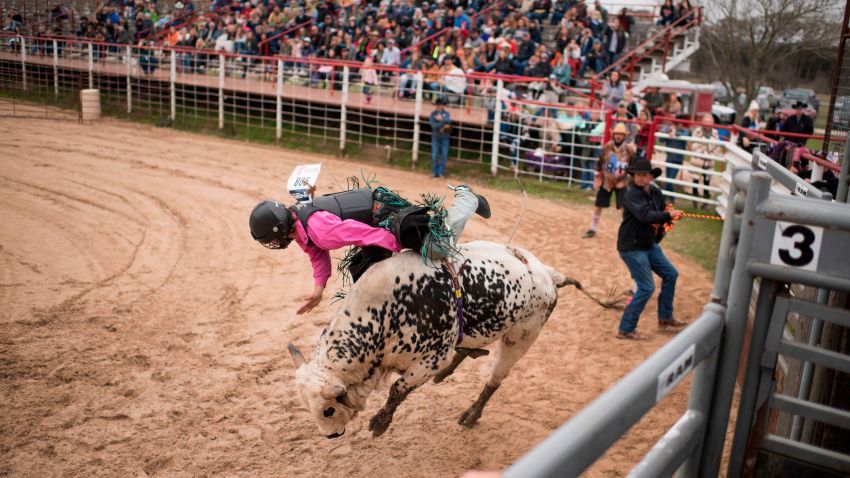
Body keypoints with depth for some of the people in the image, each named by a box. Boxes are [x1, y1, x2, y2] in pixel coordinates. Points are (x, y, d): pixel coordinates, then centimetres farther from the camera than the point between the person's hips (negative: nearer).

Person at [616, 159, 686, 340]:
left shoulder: (655, 192, 4)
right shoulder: (632, 194, -20)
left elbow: (663, 211, 11)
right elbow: (646, 215, -34)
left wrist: (669, 215, -10)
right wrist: (668, 215, -41)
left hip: (649, 245, 9)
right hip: (632, 248, -9)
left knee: (670, 274, 17)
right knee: (646, 287, -10)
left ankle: (665, 318, 32)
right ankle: (625, 329, -1)